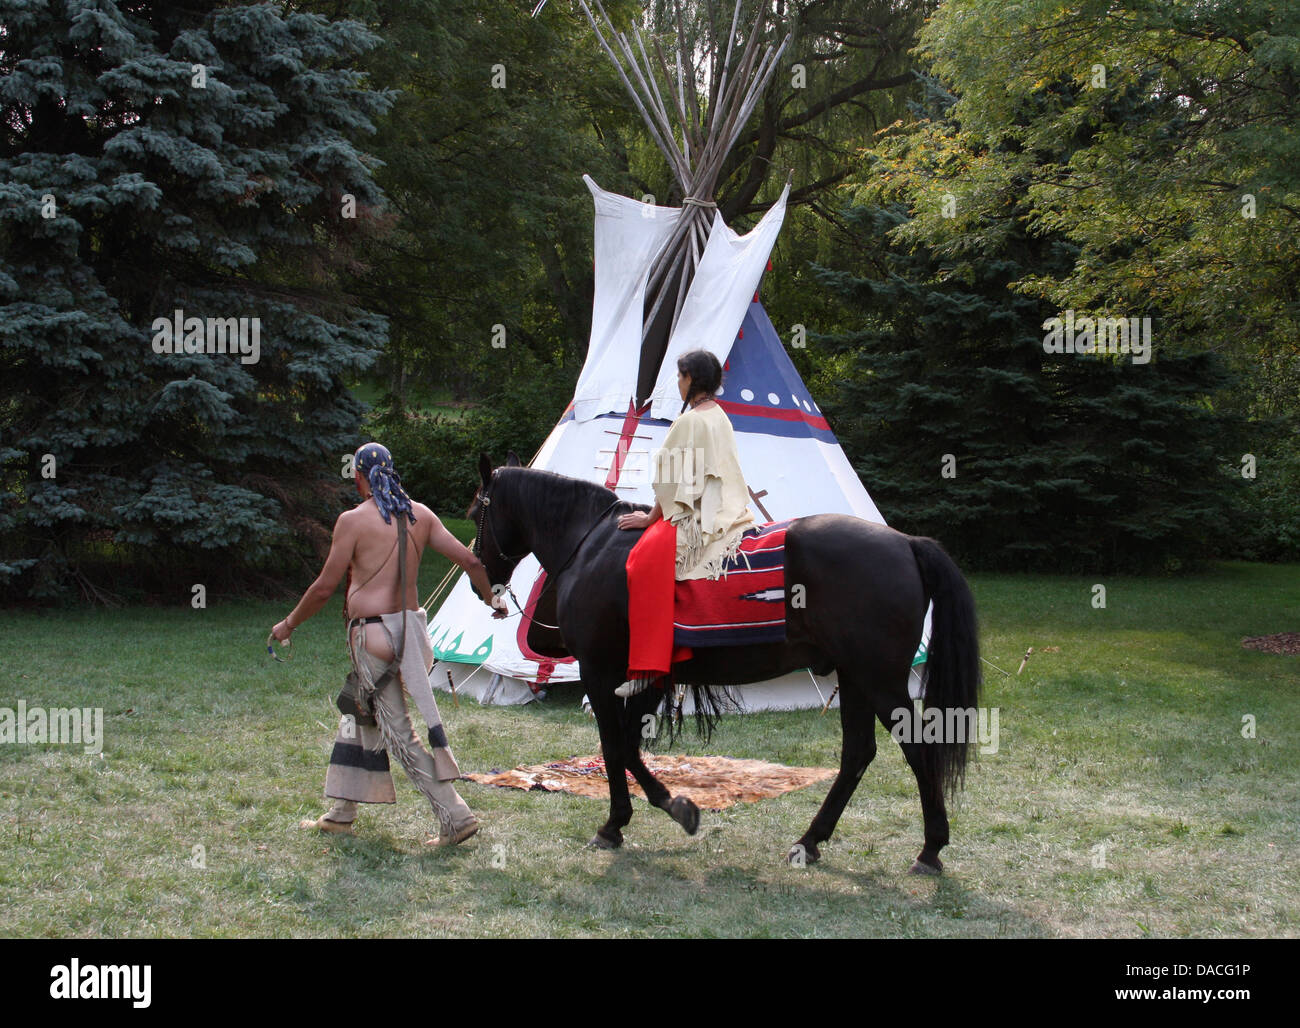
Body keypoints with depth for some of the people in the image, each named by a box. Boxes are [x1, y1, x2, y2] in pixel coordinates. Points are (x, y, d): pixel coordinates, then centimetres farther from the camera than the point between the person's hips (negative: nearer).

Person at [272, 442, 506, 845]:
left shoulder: (353, 520, -9)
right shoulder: (421, 515, 6)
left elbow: (323, 588, -7)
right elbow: (470, 561, 7)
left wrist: (289, 624, 9)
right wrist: (491, 600, 25)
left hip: (372, 633, -7)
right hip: (410, 626, 7)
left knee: (399, 732, -3)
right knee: (359, 712, 22)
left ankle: (455, 815, -8)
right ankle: (342, 811, 31)